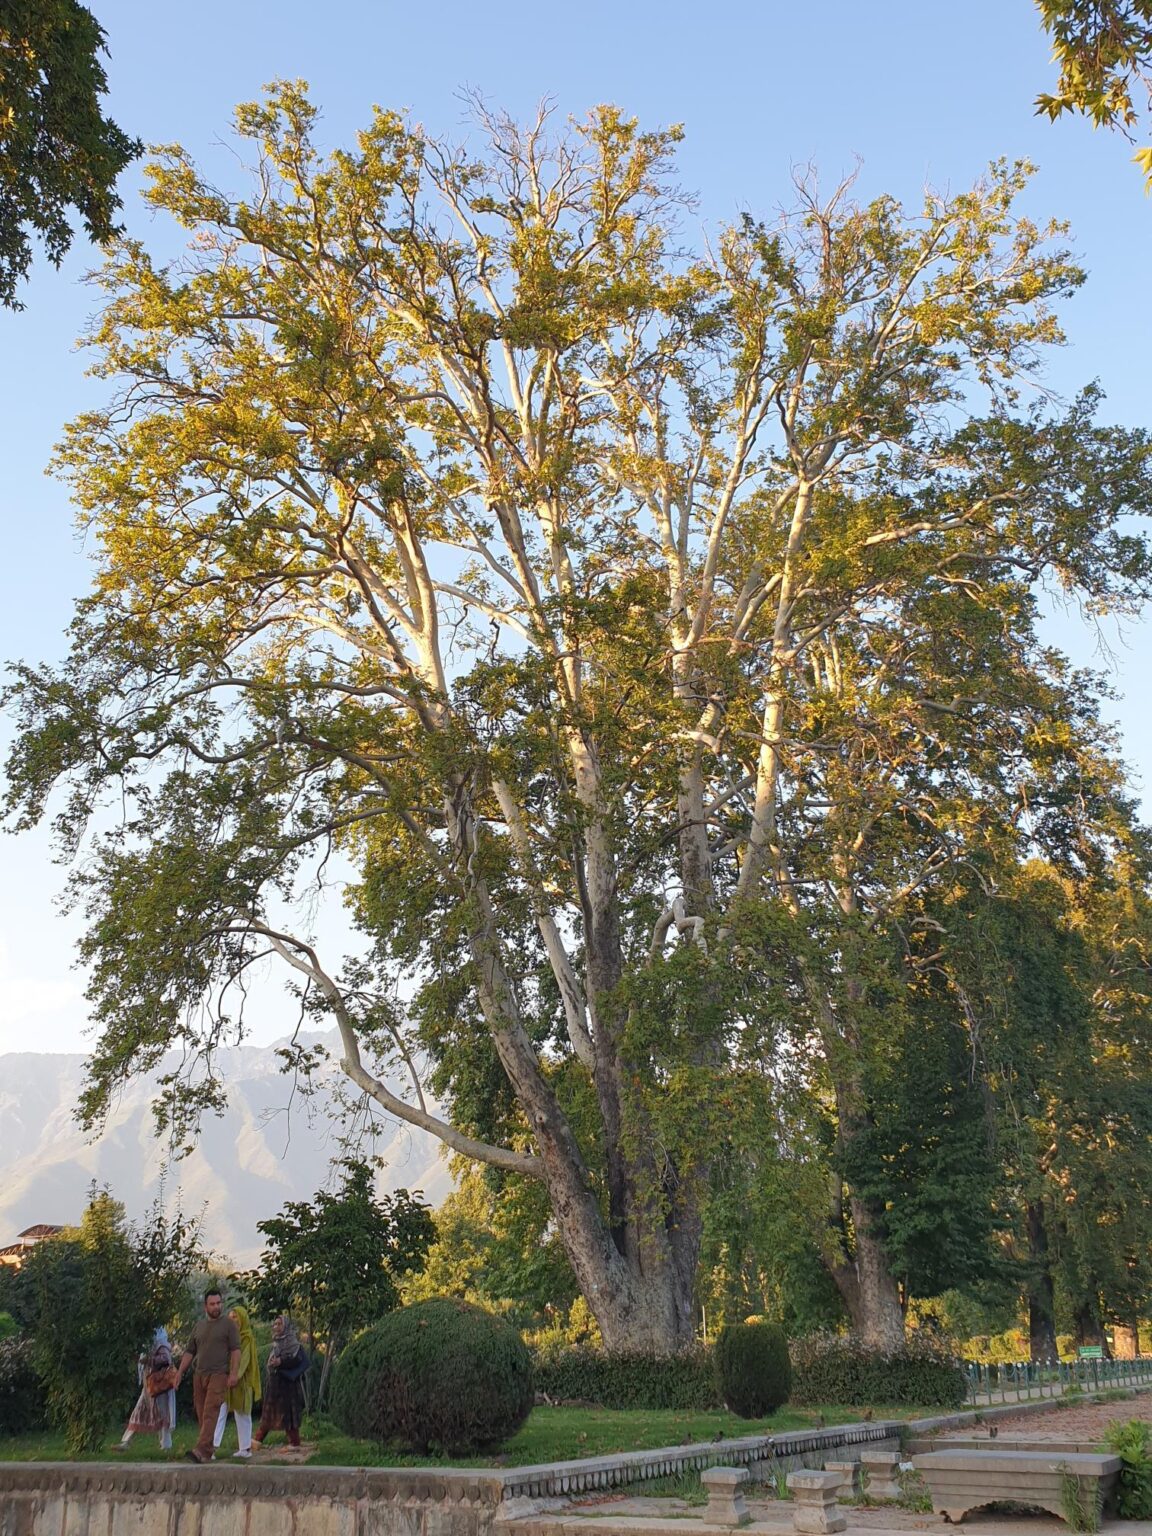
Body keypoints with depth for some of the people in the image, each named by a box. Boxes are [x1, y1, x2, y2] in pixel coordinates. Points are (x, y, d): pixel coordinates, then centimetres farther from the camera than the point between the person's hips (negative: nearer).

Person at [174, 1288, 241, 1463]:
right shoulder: (199, 1326, 17)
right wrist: (180, 1372, 9)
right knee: (201, 1414, 4)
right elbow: (189, 1351, 19)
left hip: (218, 1374, -6)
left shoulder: (228, 1324, 2)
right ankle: (208, 1452, 11)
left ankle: (201, 1450, -24)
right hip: (199, 1375, 6)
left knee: (210, 1412, -15)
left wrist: (234, 1373, -13)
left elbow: (235, 1350, -3)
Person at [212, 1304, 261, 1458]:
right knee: (219, 1412, -8)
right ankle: (212, 1445, -14)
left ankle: (246, 1448, 12)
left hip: (241, 1381, -5)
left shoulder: (247, 1337, -5)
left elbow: (244, 1358, -16)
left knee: (242, 1414, 3)